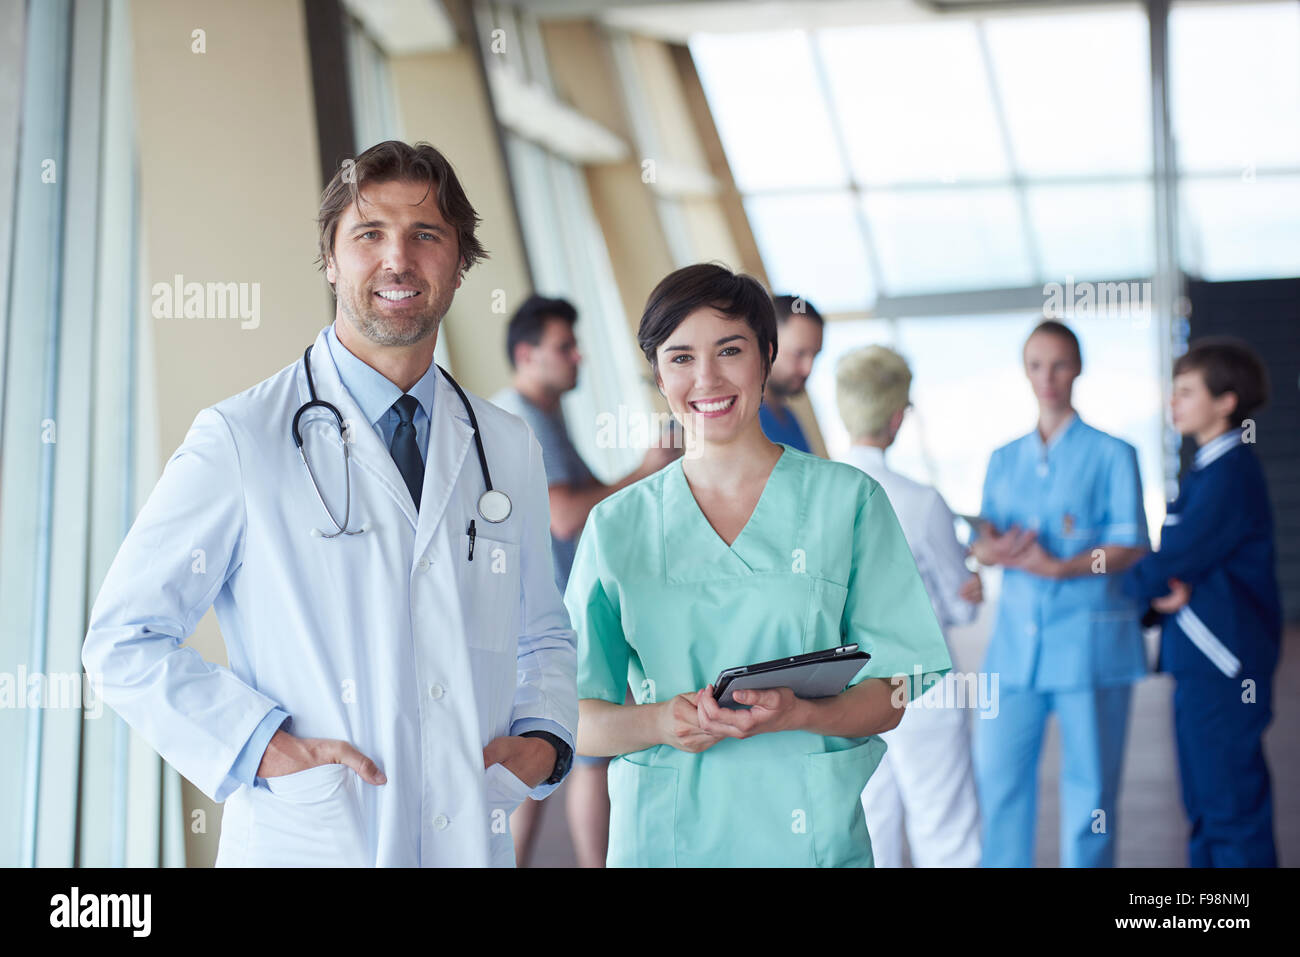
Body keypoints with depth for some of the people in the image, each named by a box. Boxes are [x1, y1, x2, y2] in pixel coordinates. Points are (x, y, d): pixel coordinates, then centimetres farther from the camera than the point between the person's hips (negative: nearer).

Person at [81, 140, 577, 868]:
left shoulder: (510, 450, 8)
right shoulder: (239, 440, -5)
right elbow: (124, 639, -5)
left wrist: (544, 737, 1)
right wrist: (263, 744, -15)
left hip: (474, 841, 4)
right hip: (301, 843, -3)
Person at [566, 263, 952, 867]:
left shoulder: (846, 500, 1)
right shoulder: (616, 526, 5)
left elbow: (887, 698, -2)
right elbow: (575, 719, 2)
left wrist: (798, 714, -20)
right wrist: (659, 722, -17)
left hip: (811, 838, -1)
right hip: (662, 836, 1)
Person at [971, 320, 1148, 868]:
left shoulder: (1111, 455, 2)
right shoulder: (1004, 460, 16)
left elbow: (1131, 546, -6)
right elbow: (983, 542, 11)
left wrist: (1057, 566, -20)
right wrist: (995, 549, -13)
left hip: (1089, 637, -4)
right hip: (1017, 637, 4)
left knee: (1089, 780, 0)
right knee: (998, 770, 0)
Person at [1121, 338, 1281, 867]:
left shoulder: (1230, 475, -16)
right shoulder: (1205, 469, 15)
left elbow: (1174, 560, -19)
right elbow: (1180, 552, 11)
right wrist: (1166, 585, -11)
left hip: (1223, 665, -10)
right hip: (1199, 662, 10)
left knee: (1232, 808, -4)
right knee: (1205, 807, 16)